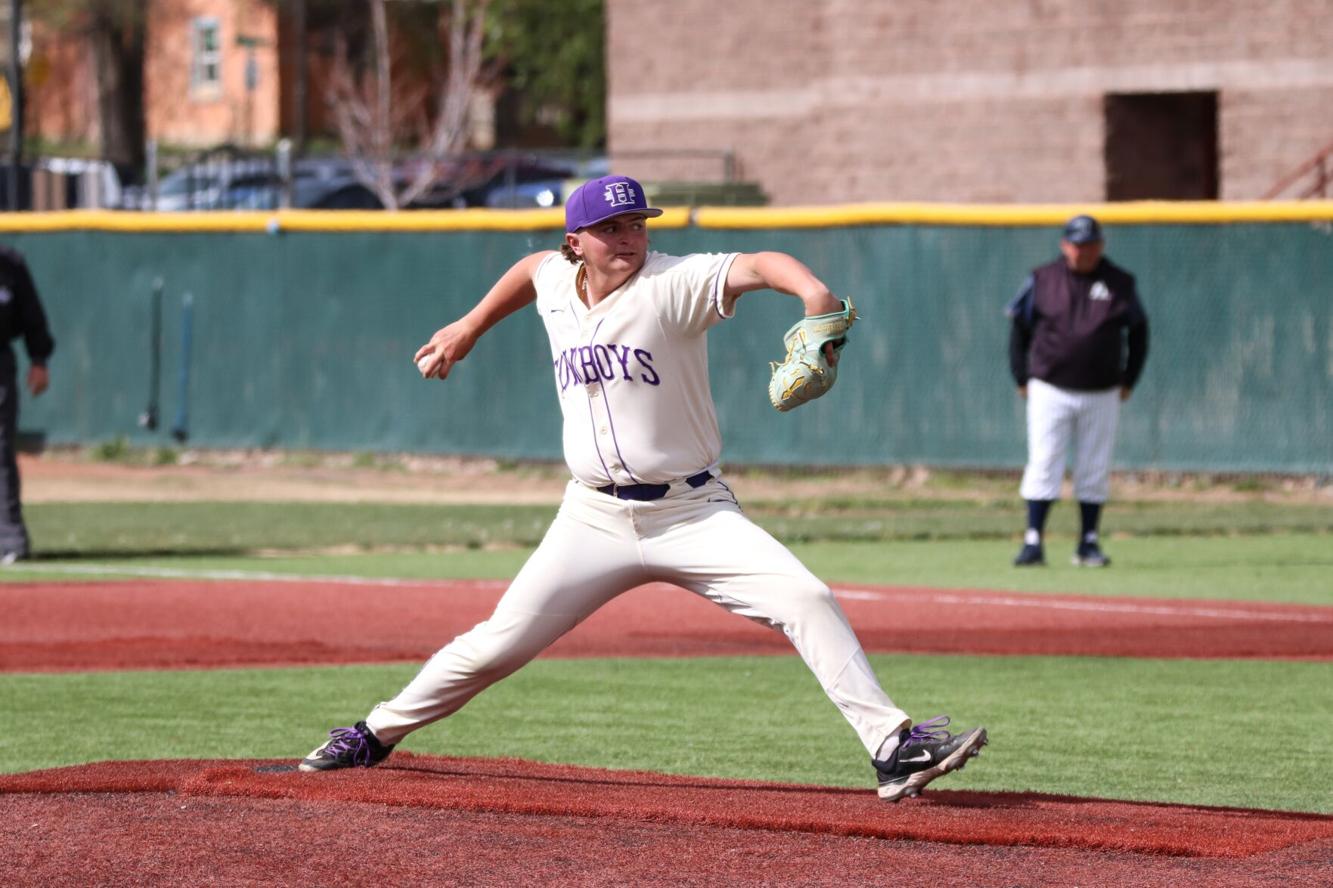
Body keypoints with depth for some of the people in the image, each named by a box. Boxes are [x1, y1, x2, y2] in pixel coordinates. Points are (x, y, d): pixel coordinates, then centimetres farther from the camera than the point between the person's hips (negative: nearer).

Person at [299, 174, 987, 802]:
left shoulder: (673, 284, -13)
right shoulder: (555, 284, 4)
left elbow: (758, 265, -31)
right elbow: (531, 267, 29)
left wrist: (814, 293, -50)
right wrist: (469, 328, 32)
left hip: (691, 512, -3)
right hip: (594, 519, 3)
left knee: (805, 599, -22)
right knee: (495, 646, 3)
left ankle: (893, 747, -22)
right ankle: (376, 735, 23)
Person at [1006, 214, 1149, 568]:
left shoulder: (1120, 283, 3)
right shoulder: (1042, 280, 1)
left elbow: (1138, 331, 13)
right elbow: (1019, 327, 8)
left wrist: (1128, 380, 7)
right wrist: (1022, 378, 2)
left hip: (1101, 396, 1)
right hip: (1050, 390, -1)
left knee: (1094, 472, 5)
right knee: (1043, 466, -7)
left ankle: (1089, 543, 14)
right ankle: (1033, 542, -7)